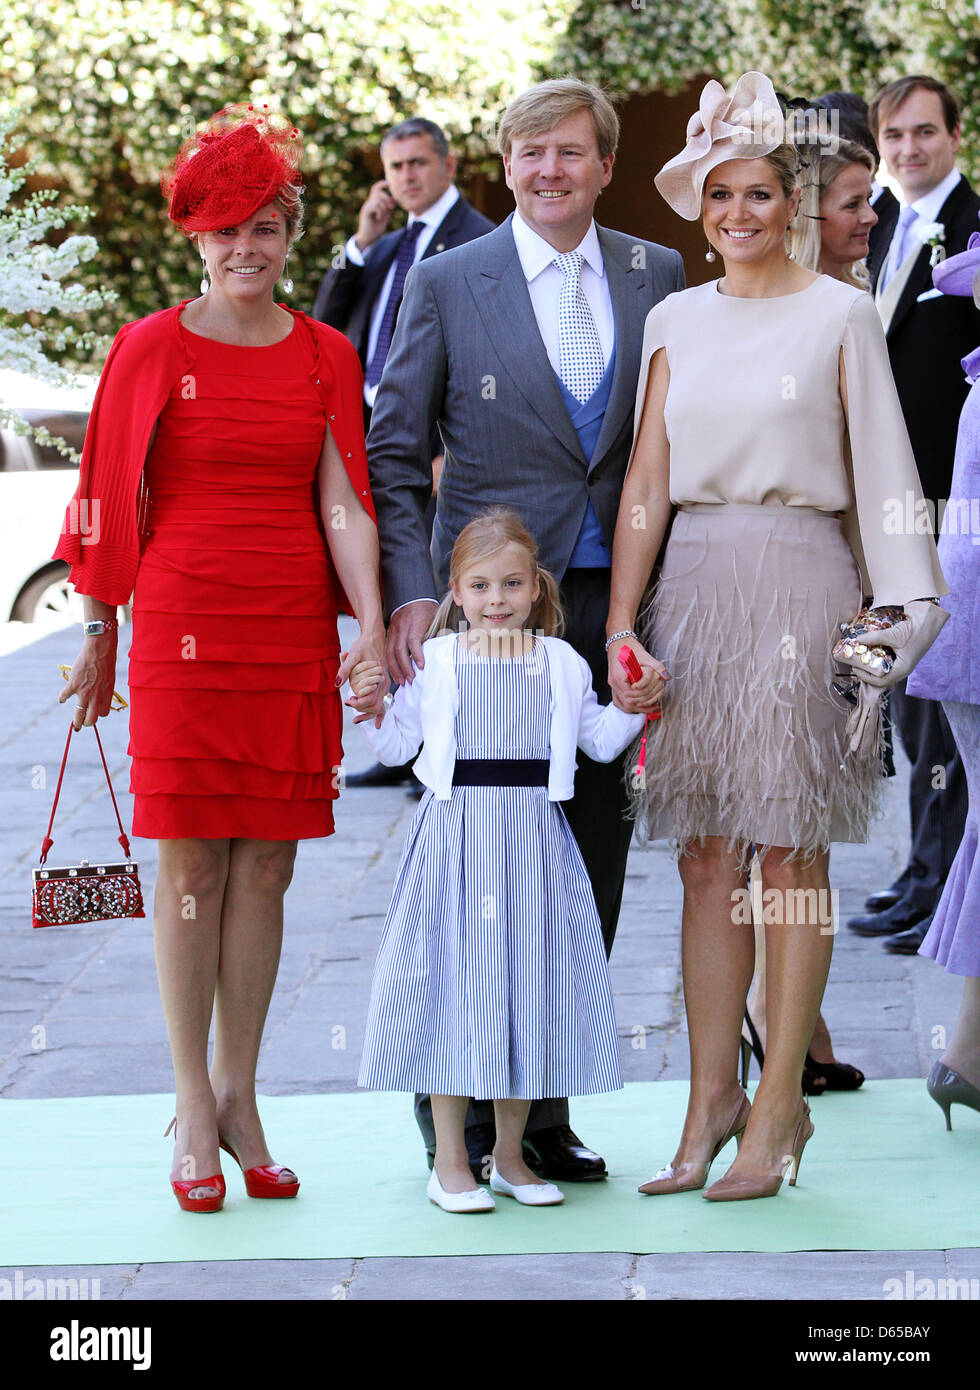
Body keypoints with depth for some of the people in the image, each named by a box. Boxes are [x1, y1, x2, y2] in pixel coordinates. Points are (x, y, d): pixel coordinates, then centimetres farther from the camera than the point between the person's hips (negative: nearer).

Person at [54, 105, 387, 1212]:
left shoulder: (327, 356, 8)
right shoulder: (151, 349, 2)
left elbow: (341, 500, 2)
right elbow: (113, 497, 5)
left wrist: (372, 624, -11)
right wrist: (100, 634, 5)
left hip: (297, 631, 2)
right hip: (183, 623, -2)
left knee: (265, 869, 5)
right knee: (190, 867, -1)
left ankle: (240, 1100, 14)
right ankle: (194, 1108, 6)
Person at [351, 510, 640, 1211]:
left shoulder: (562, 663, 8)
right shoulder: (433, 662, 2)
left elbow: (601, 740, 12)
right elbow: (398, 745, 4)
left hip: (534, 843, 2)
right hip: (454, 838, -2)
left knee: (529, 981, 5)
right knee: (454, 979, -1)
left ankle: (511, 1153, 18)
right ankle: (451, 1160, 8)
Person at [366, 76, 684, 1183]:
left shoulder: (656, 276, 8)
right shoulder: (446, 283, 1)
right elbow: (392, 455, 2)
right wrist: (410, 592, -11)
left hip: (614, 600, 3)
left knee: (591, 866, 5)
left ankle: (545, 1105, 15)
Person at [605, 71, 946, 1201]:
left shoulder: (841, 315, 2)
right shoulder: (674, 321, 11)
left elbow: (879, 472, 0)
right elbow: (647, 480, 8)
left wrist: (897, 613, -6)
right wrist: (621, 627, 0)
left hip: (799, 585, -3)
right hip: (692, 587, 4)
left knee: (790, 853, -1)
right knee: (706, 856, 4)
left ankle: (778, 1104, 5)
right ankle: (710, 1102, 8)